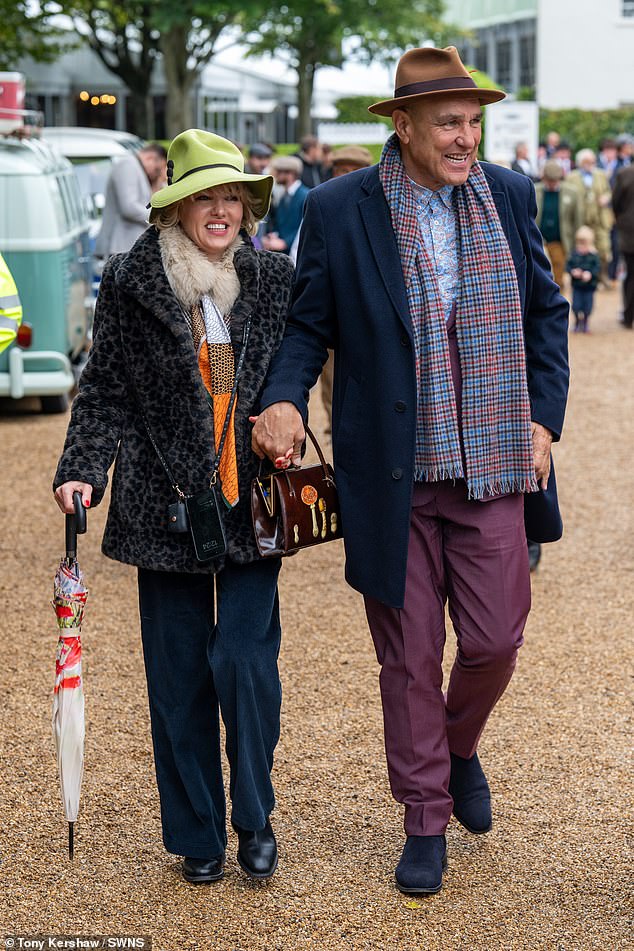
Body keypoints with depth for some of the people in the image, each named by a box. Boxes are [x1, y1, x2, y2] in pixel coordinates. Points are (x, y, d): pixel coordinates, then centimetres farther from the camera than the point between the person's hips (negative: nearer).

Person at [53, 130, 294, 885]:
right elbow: (105, 392, 3)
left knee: (246, 661, -7)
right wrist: (83, 471, -10)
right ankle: (198, 836, 20)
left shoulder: (274, 279, 4)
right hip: (168, 506, 0)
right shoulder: (129, 284, 1)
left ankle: (255, 819, 14)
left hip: (250, 503, 0)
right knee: (179, 674, 6)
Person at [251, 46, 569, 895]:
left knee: (494, 641, 4)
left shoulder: (509, 197, 4)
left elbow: (547, 312, 12)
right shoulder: (339, 210, -5)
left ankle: (460, 747, 38)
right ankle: (425, 820, 24)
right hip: (392, 474, -2)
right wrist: (285, 398, -17)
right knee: (409, 657, 7)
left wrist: (543, 417, 3)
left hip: (492, 467, 2)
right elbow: (310, 323, 2)